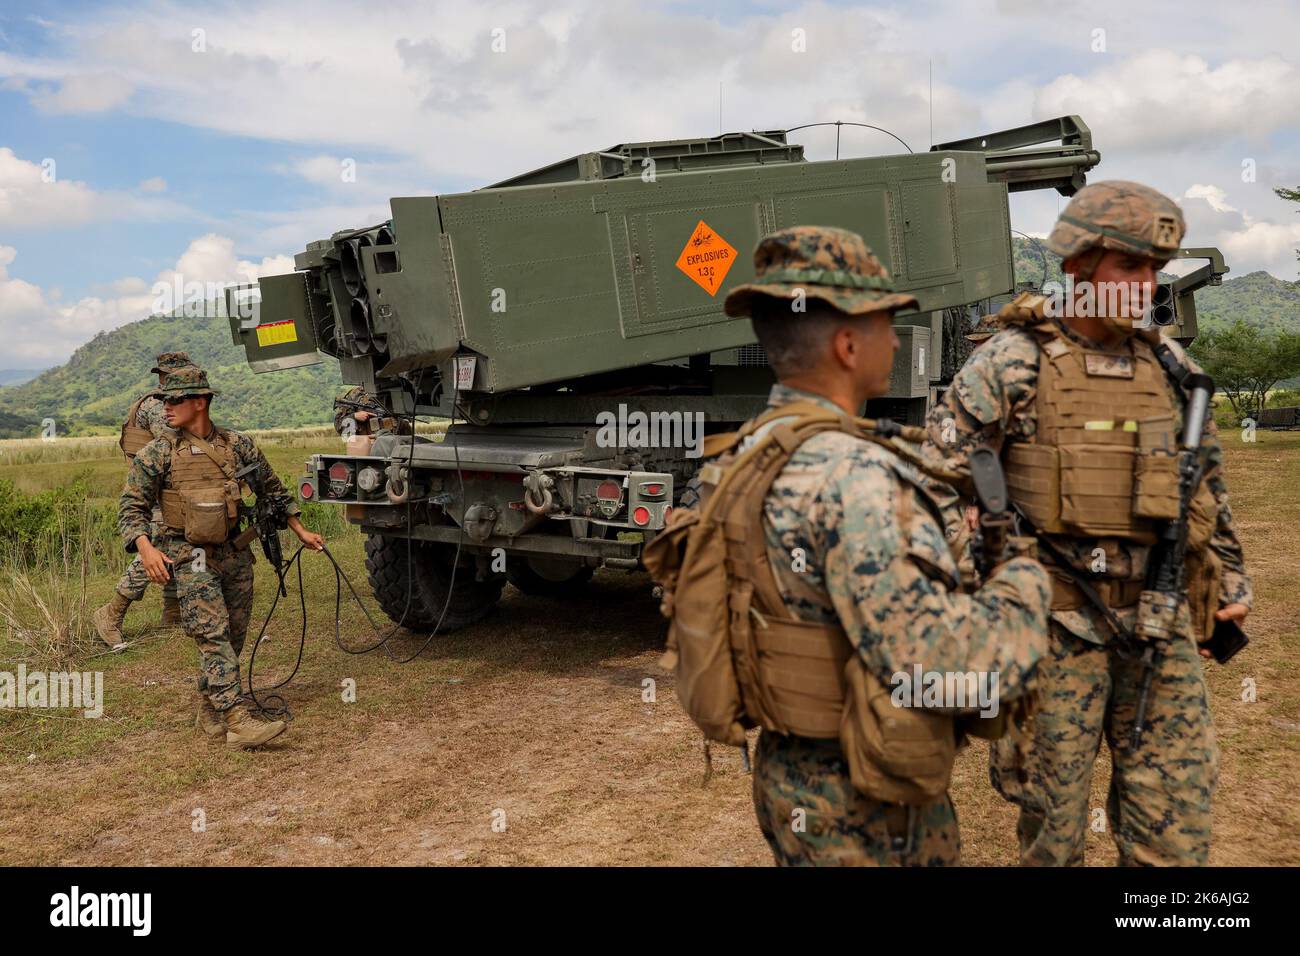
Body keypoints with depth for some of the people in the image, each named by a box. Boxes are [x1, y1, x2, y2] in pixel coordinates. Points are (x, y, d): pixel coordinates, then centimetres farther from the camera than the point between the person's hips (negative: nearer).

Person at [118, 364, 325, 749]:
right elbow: (131, 508, -2)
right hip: (190, 558, -4)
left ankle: (210, 710, 26)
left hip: (235, 555, 4)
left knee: (234, 636, 9)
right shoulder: (157, 453, -2)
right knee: (214, 636, -14)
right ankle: (238, 720, -19)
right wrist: (146, 548, -19)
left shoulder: (238, 445, 5)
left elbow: (273, 490, 17)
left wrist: (301, 532, 17)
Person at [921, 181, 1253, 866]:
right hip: (1057, 621, -4)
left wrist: (1231, 574, 19)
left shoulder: (1169, 366, 8)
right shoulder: (1011, 363, -8)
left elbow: (1207, 479, 18)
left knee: (1177, 818, 9)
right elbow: (942, 473, -9)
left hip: (1159, 618, 5)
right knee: (1053, 810, 9)